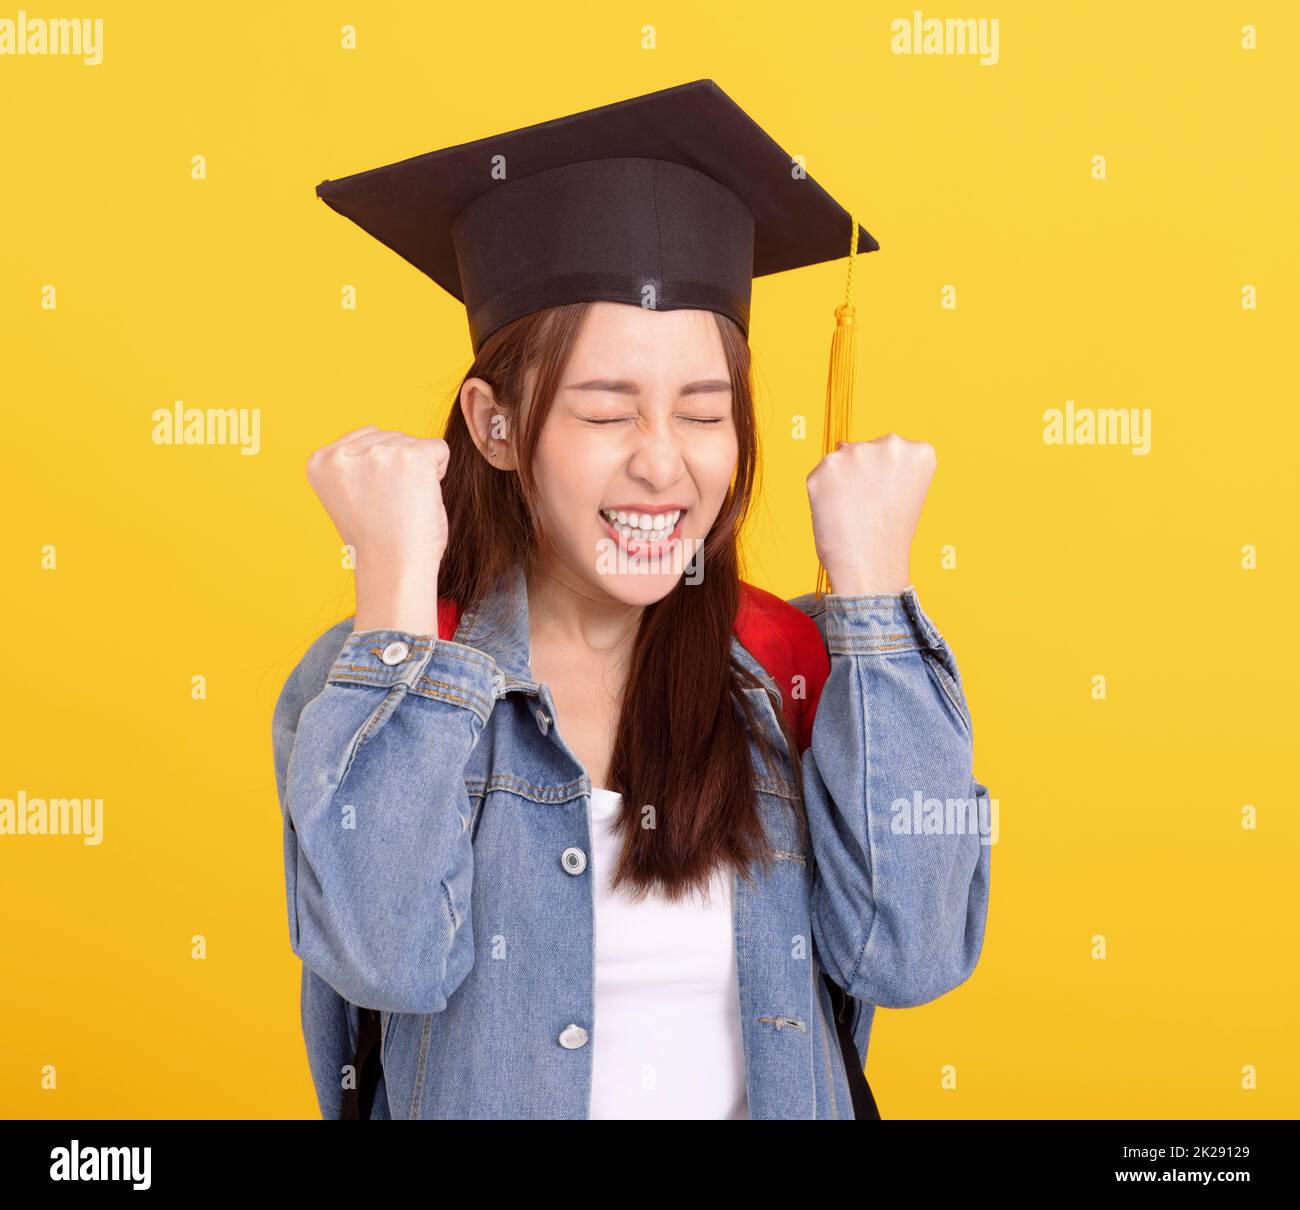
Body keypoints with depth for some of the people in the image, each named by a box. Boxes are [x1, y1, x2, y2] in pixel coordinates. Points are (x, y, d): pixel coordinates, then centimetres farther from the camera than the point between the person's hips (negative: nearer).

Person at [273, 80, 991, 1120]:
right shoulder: (365, 679, -6)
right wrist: (396, 574, -18)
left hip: (774, 1093, 1)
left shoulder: (801, 669, -3)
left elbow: (912, 953, -14)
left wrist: (872, 576, -13)